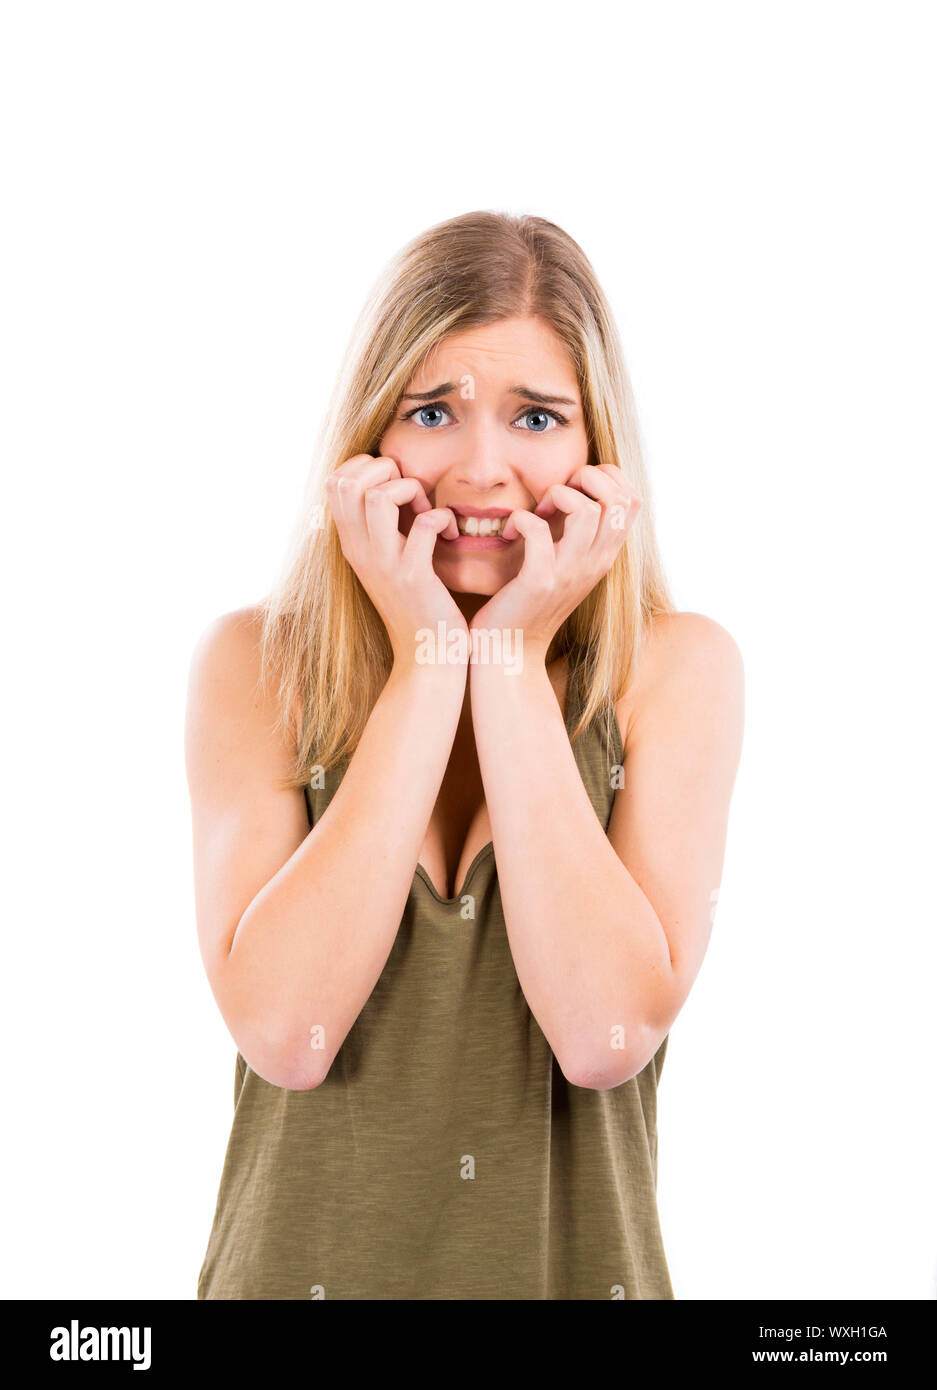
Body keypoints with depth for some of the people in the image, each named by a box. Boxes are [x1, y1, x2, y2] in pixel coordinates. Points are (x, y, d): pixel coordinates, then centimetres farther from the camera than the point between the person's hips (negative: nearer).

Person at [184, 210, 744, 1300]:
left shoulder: (677, 667, -9)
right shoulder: (253, 662, -9)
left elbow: (609, 1035, -21)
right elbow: (282, 1033, -21)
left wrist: (513, 658, -19)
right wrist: (428, 659, -20)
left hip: (576, 1259, 0)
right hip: (305, 1260, 0)